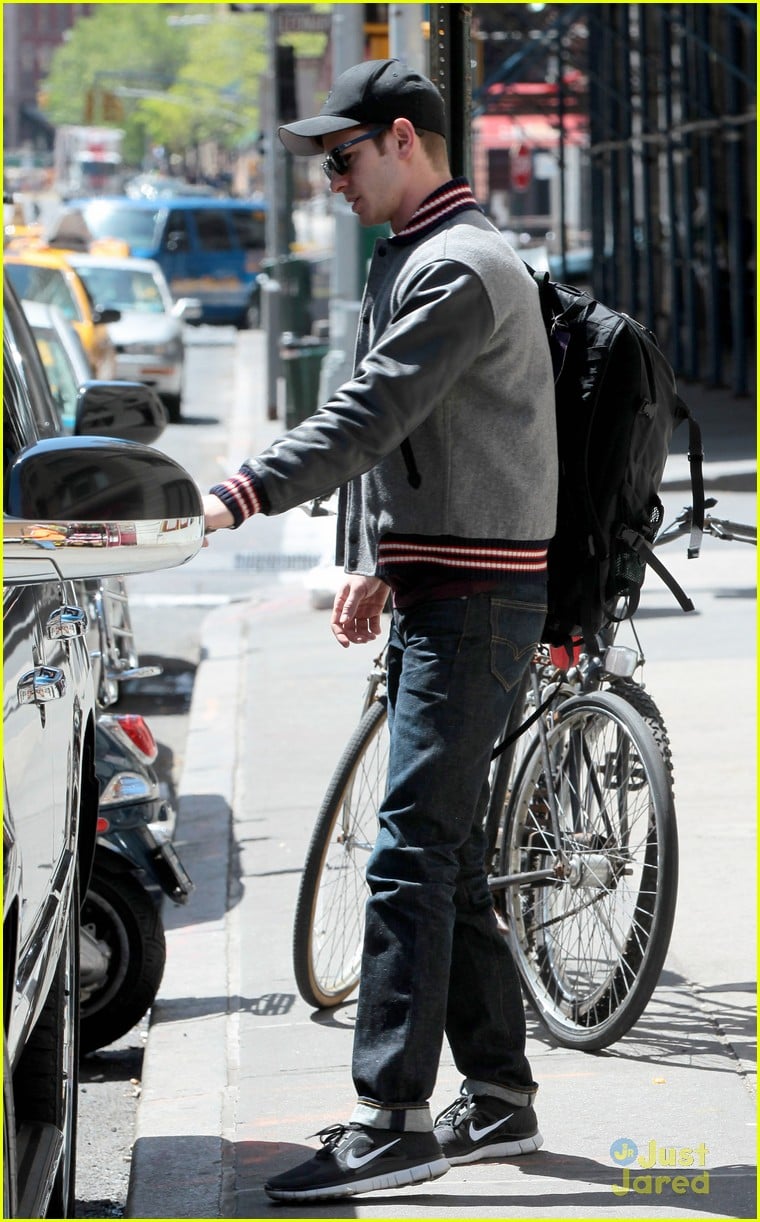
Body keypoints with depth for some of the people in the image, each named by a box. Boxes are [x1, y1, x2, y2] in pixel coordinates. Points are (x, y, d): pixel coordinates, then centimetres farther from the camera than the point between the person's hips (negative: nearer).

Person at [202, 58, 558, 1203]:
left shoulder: (459, 267, -15)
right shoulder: (418, 259, 19)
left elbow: (369, 415, -24)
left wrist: (238, 497, -30)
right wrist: (375, 563, 20)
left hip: (475, 599, -11)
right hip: (441, 589, 11)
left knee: (413, 855, -14)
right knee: (447, 858, 12)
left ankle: (393, 1117, -17)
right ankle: (498, 1100, 18)